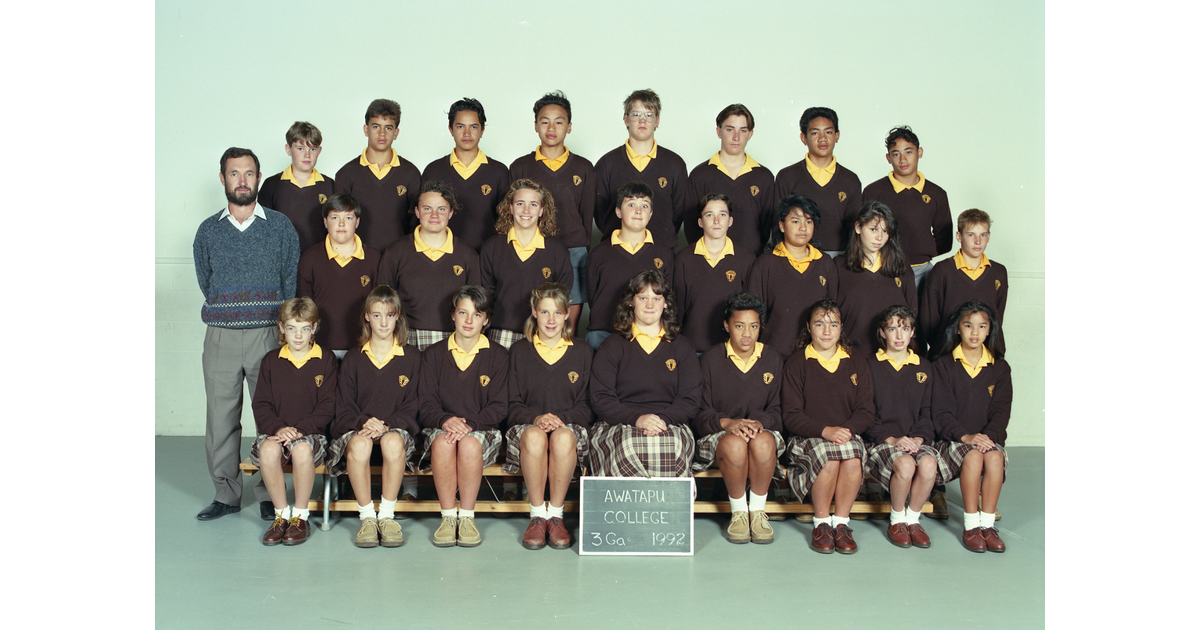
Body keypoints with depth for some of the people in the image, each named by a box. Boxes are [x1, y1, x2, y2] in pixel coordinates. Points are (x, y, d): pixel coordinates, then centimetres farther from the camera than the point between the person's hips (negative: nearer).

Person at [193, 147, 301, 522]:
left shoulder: (280, 227, 5)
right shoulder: (208, 231, 10)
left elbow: (291, 282, 7)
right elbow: (206, 283, 16)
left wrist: (285, 329, 6)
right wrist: (227, 313, 11)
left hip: (268, 335, -2)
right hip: (220, 337, 2)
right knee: (220, 418, 4)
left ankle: (269, 495, 11)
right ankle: (226, 495, 16)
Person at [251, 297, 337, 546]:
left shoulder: (326, 361, 6)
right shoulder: (271, 361, 12)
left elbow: (327, 407, -1)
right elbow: (261, 405, 6)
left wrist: (300, 429, -16)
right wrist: (278, 428, -14)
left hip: (311, 432, -2)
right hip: (274, 431, 2)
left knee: (302, 449, -37)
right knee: (268, 449, -33)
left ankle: (300, 516, -17)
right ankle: (281, 514, -15)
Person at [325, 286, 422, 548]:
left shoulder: (412, 358, 10)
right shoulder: (352, 360, 14)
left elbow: (412, 407, 4)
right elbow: (345, 408, 7)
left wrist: (387, 424, -14)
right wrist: (364, 422, -15)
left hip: (397, 426, -1)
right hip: (357, 427, 1)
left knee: (393, 442, -37)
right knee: (359, 445, -36)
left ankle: (387, 515, -23)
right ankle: (367, 517, -22)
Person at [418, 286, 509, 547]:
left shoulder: (497, 356, 8)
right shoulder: (433, 355, 12)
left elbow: (498, 407, 1)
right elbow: (427, 404, 4)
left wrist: (469, 424, -17)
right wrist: (445, 420, -19)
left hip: (483, 429, -1)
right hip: (440, 427, 1)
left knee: (470, 444, -36)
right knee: (442, 442, -35)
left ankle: (467, 517, -22)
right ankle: (448, 516, -23)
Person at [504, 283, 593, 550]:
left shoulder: (582, 352, 13)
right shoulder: (518, 351, 14)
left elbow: (586, 406, 8)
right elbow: (512, 406, 8)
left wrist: (559, 418, -12)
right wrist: (536, 418, -14)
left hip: (570, 426, 0)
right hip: (527, 425, 0)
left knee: (563, 437, -37)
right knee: (534, 436, -37)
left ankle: (555, 515, -23)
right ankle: (537, 515, -24)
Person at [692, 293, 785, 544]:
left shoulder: (773, 360, 10)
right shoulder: (710, 359, 4)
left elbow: (777, 410, 8)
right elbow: (700, 412, 0)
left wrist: (759, 422, -16)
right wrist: (727, 422, -21)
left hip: (763, 429, 1)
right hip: (718, 433, -1)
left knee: (763, 442, -36)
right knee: (734, 444, -38)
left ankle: (758, 511, -16)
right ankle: (738, 511, -15)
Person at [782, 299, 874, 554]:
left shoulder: (856, 362, 13)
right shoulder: (796, 364, 5)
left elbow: (866, 411, 7)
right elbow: (791, 416, -3)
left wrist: (846, 429, -15)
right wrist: (825, 430, -19)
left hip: (848, 435, 2)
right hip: (807, 438, -2)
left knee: (853, 457, -33)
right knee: (828, 455, -35)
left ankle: (841, 522, -16)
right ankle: (820, 523, -15)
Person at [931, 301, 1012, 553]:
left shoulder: (999, 368, 12)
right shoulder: (944, 365, 4)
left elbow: (1001, 410, 3)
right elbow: (941, 412, -5)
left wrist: (989, 436, -16)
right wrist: (965, 436, -21)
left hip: (989, 437, 2)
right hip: (952, 439, -2)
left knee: (995, 456, -32)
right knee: (973, 456, -33)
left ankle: (987, 523, -22)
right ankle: (970, 525, -22)